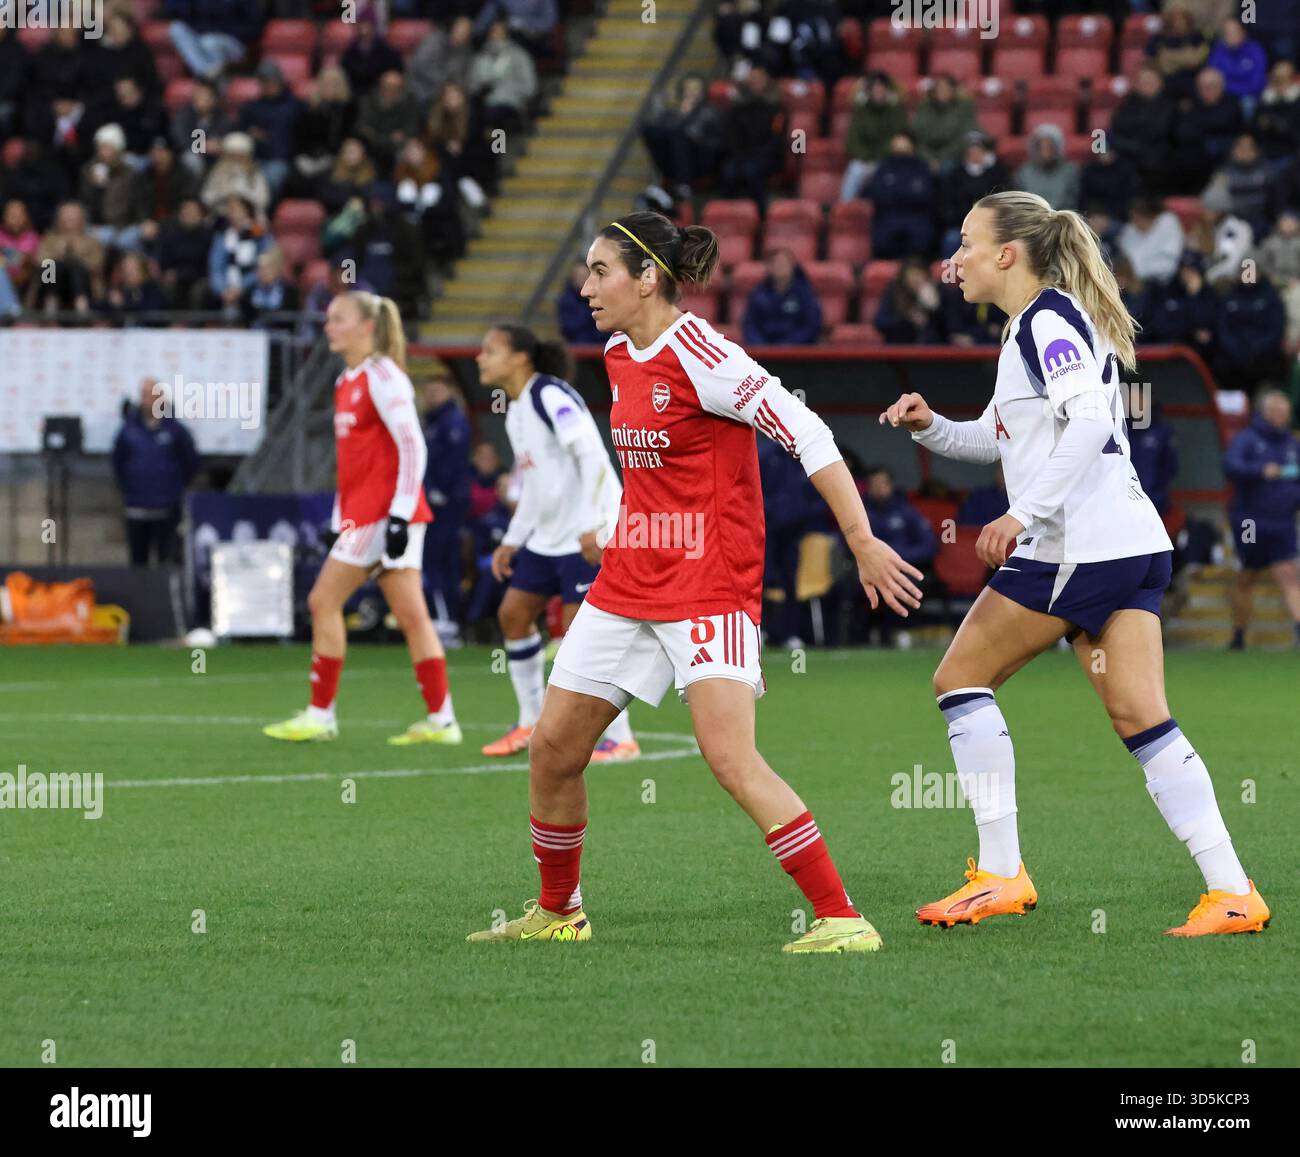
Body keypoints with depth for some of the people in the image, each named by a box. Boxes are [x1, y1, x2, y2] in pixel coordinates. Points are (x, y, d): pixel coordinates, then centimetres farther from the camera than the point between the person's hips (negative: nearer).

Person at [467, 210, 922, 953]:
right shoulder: (620, 355, 9)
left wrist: (863, 541, -23)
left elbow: (807, 433, -19)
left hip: (709, 590, -9)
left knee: (731, 757, -21)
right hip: (626, 586, 9)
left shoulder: (698, 353, -16)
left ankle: (843, 919, -18)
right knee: (552, 749, 9)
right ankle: (559, 913, 27)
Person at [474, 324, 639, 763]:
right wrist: (512, 541, 19)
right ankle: (531, 723, 20)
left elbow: (592, 454, -23)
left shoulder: (550, 395, -14)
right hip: (548, 536, 10)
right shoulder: (516, 411, 15)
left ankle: (619, 739, -5)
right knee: (513, 614, 9)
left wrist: (592, 525, -28)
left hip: (589, 537, -10)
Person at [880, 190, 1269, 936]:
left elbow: (1089, 418, -23)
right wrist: (931, 426, 14)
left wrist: (1024, 514, -25)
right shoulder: (1032, 326, 21)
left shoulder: (1046, 319, -9)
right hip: (1132, 543, 9)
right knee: (1143, 720, 2)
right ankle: (1232, 892, -7)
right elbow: (1000, 437, 31)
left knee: (962, 678, 3)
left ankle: (1001, 874, 3)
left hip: (1075, 548, -9)